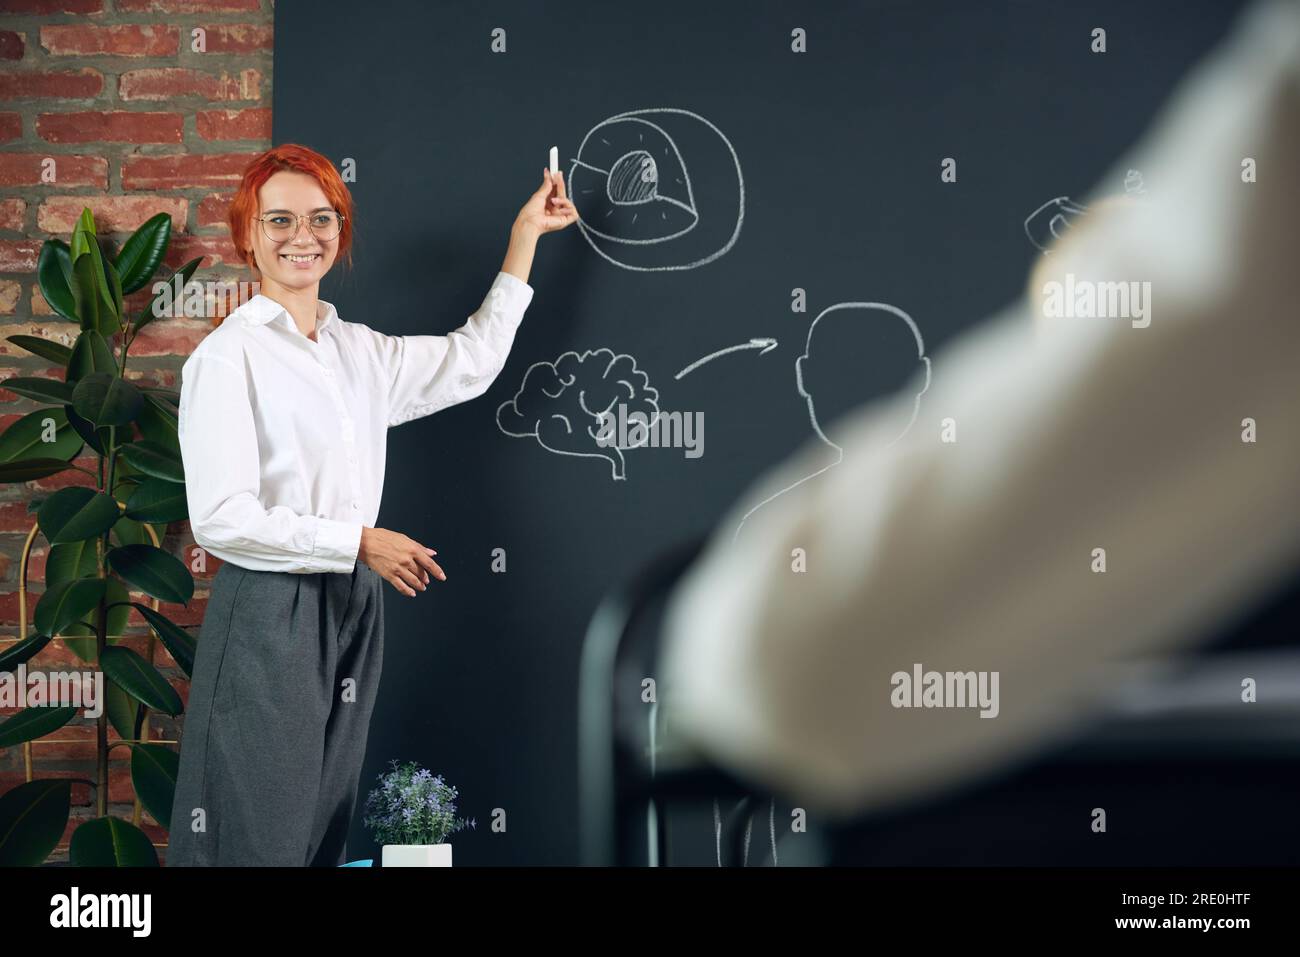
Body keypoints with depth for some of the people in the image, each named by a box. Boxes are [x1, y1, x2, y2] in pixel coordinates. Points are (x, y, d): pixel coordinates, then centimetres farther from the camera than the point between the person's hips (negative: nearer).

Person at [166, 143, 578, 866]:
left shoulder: (360, 351, 11)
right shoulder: (229, 357, -9)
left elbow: (472, 362, 26)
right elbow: (220, 518, -15)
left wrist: (525, 235, 27)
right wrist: (360, 541, -12)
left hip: (352, 610, 7)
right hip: (269, 614, -7)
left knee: (326, 831, 10)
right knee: (259, 837, -5)